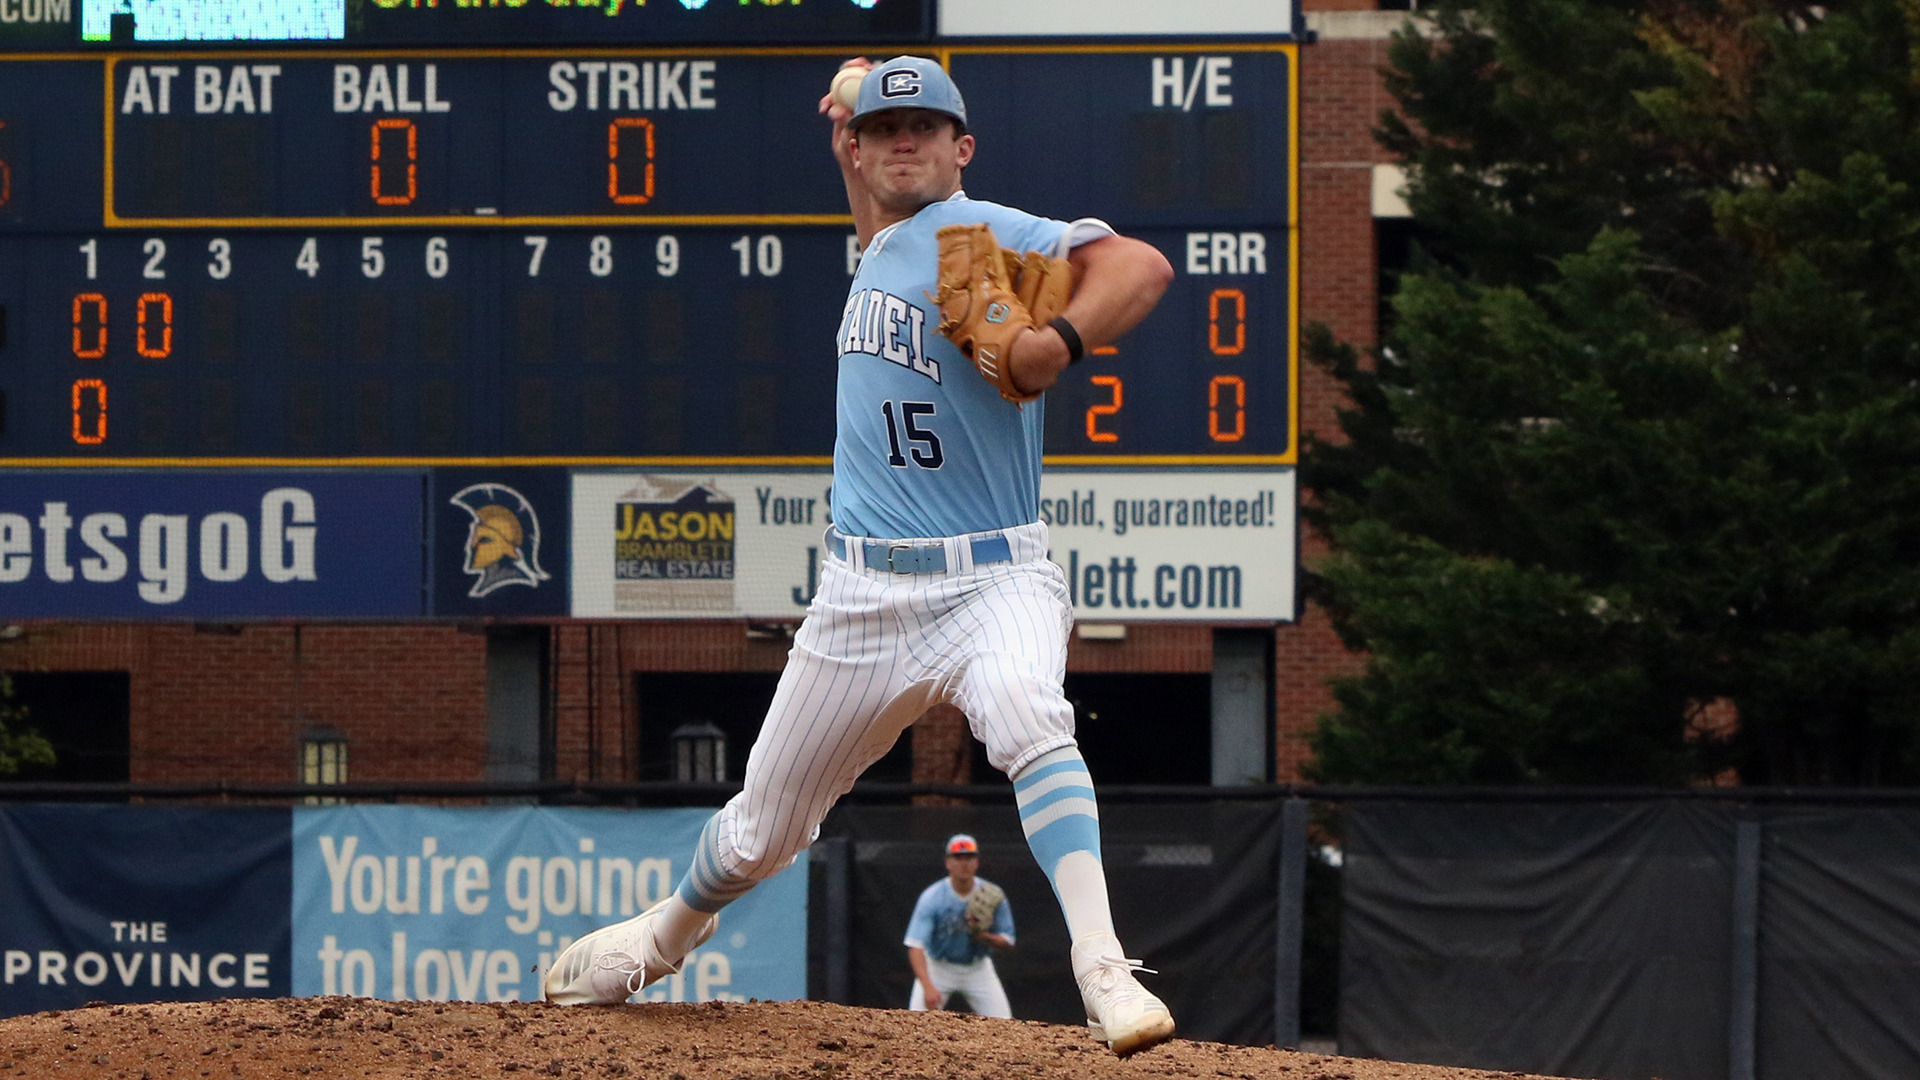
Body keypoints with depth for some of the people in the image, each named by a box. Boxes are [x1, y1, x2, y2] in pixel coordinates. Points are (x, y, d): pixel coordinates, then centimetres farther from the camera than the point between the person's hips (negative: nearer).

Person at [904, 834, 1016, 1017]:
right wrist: (928, 987, -43)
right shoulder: (932, 897, -22)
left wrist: (987, 937, -28)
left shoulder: (992, 895, -13)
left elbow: (1007, 940, -3)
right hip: (939, 966, -2)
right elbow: (915, 946, -30)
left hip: (978, 968, 2)